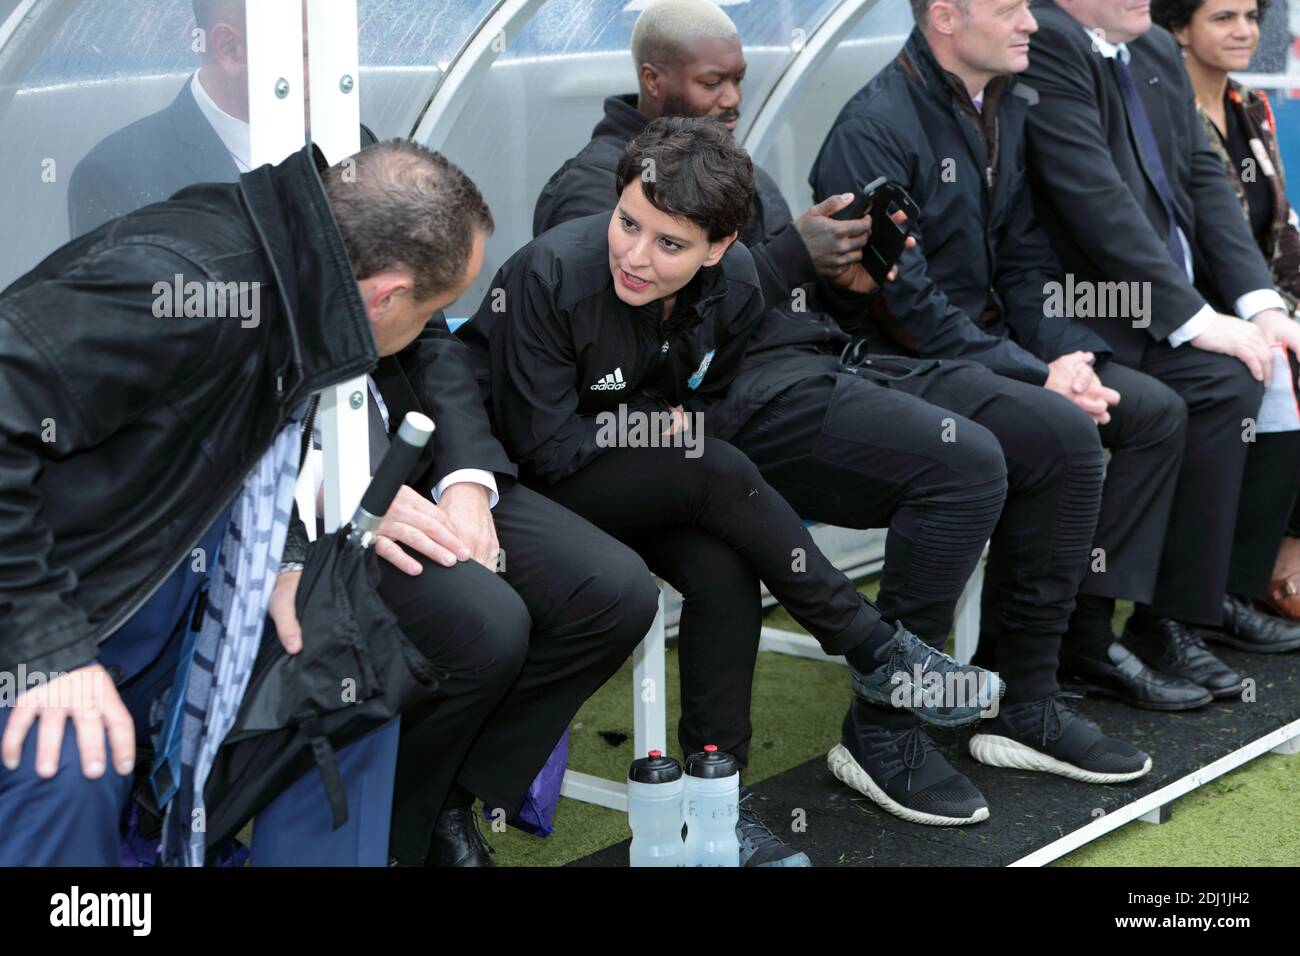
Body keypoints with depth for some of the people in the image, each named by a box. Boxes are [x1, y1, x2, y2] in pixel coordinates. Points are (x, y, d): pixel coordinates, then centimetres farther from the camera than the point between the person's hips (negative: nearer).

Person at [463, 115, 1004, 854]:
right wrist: (656, 422, -13)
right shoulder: (550, 275, -25)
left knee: (725, 569, -27)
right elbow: (546, 450, -22)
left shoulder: (735, 286, -9)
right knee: (720, 474, -29)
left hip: (648, 482, 5)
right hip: (536, 490, -5)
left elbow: (709, 408, 6)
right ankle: (879, 655, -16)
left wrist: (676, 423, -15)